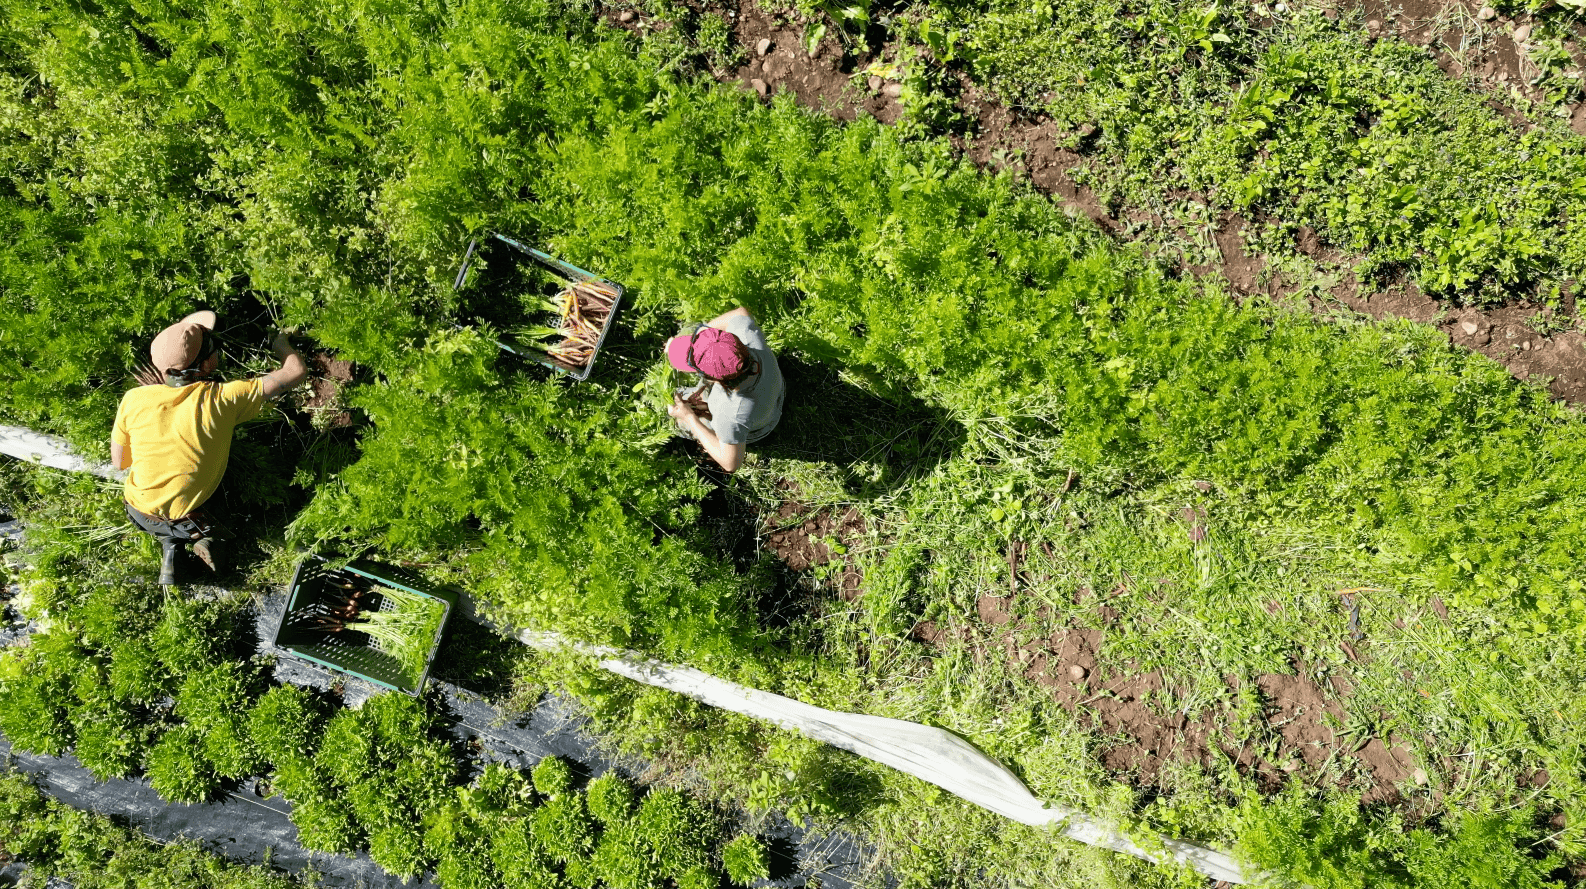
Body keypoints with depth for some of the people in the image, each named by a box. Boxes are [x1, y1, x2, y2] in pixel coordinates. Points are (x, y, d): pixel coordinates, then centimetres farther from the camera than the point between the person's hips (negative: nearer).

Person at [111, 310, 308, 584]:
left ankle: (171, 542, 8)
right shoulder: (223, 399, -26)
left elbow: (118, 463, -3)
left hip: (138, 513, 2)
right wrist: (281, 344, 3)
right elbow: (297, 371, -20)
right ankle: (199, 534, 4)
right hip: (181, 516, -2)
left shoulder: (134, 399, -18)